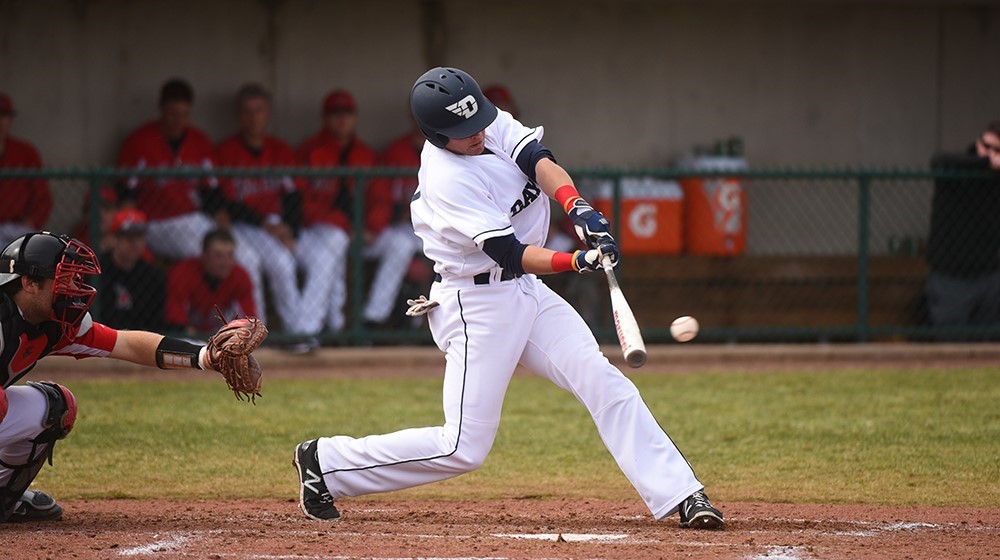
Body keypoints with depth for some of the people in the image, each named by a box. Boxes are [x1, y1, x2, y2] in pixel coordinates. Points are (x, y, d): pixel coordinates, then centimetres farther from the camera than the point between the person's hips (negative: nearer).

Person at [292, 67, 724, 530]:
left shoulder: (494, 127, -2)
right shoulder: (446, 179, -24)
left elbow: (539, 161, -16)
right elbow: (511, 254, -27)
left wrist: (577, 207, -35)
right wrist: (575, 262, -41)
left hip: (526, 292, 8)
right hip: (476, 305, -8)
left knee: (605, 384, -5)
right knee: (464, 448, -6)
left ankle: (678, 496, -6)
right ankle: (325, 462, 7)